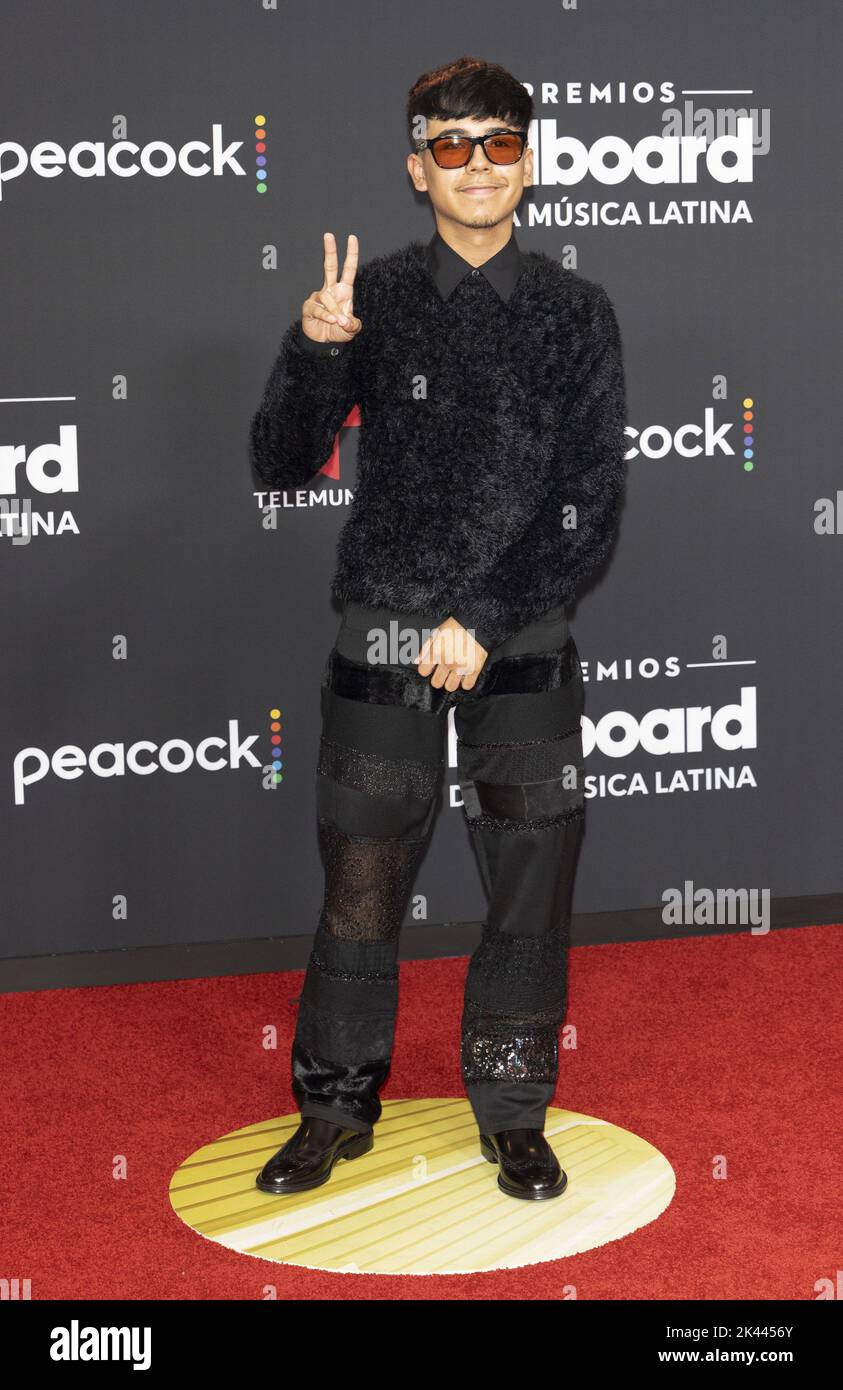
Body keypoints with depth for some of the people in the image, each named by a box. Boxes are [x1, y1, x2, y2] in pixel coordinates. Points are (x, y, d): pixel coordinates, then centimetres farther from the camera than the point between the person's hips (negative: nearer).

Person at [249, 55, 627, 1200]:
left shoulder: (574, 312, 3)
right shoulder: (373, 297, 2)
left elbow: (592, 511, -2)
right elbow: (281, 468, -2)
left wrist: (485, 619, -12)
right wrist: (313, 352, -19)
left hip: (522, 641, 1)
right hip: (384, 637, 0)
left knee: (530, 890, 6)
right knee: (360, 887, 5)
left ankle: (514, 1116, 24)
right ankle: (337, 1109, 24)